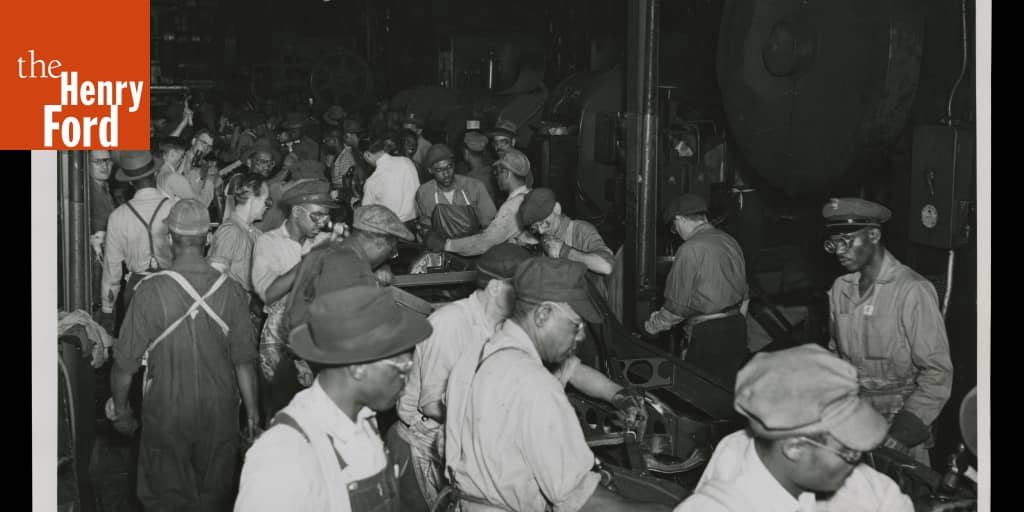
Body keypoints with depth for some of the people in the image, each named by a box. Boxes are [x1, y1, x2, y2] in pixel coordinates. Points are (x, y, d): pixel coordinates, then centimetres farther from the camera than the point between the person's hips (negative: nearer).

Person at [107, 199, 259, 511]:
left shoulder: (151, 291, -18)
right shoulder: (229, 290, -13)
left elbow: (125, 363, -12)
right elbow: (244, 362, -7)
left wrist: (120, 410, 5)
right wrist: (252, 411, 7)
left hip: (166, 416, -1)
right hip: (219, 415, 2)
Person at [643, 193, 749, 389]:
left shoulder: (690, 250, -14)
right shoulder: (730, 241, 11)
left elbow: (678, 305, -12)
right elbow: (744, 294, 16)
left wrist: (653, 326, 3)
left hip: (708, 333, -8)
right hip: (737, 327, 8)